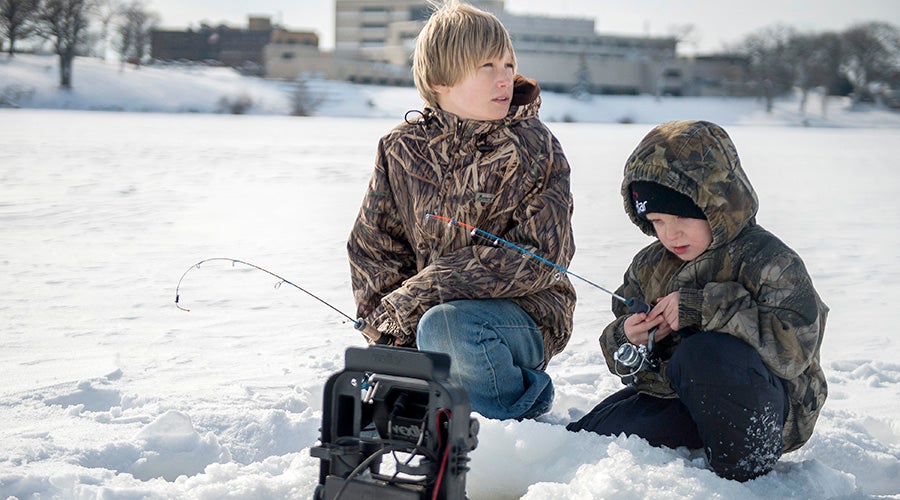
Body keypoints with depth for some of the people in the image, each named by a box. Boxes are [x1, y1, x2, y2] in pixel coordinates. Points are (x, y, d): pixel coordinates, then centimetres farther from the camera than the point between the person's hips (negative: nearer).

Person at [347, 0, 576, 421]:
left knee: (444, 324, -35)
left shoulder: (534, 147, -8)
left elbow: (537, 258, -17)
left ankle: (522, 414, -10)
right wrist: (389, 327, -6)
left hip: (525, 315, -5)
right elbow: (370, 246, 9)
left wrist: (419, 293, -21)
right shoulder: (402, 148, 3)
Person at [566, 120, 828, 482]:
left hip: (763, 407, -6)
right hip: (670, 399, 6)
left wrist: (702, 308, -29)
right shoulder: (649, 266, 8)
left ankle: (749, 473, -19)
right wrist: (627, 340, -10)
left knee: (705, 354, -38)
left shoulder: (766, 259, -12)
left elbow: (795, 345, -28)